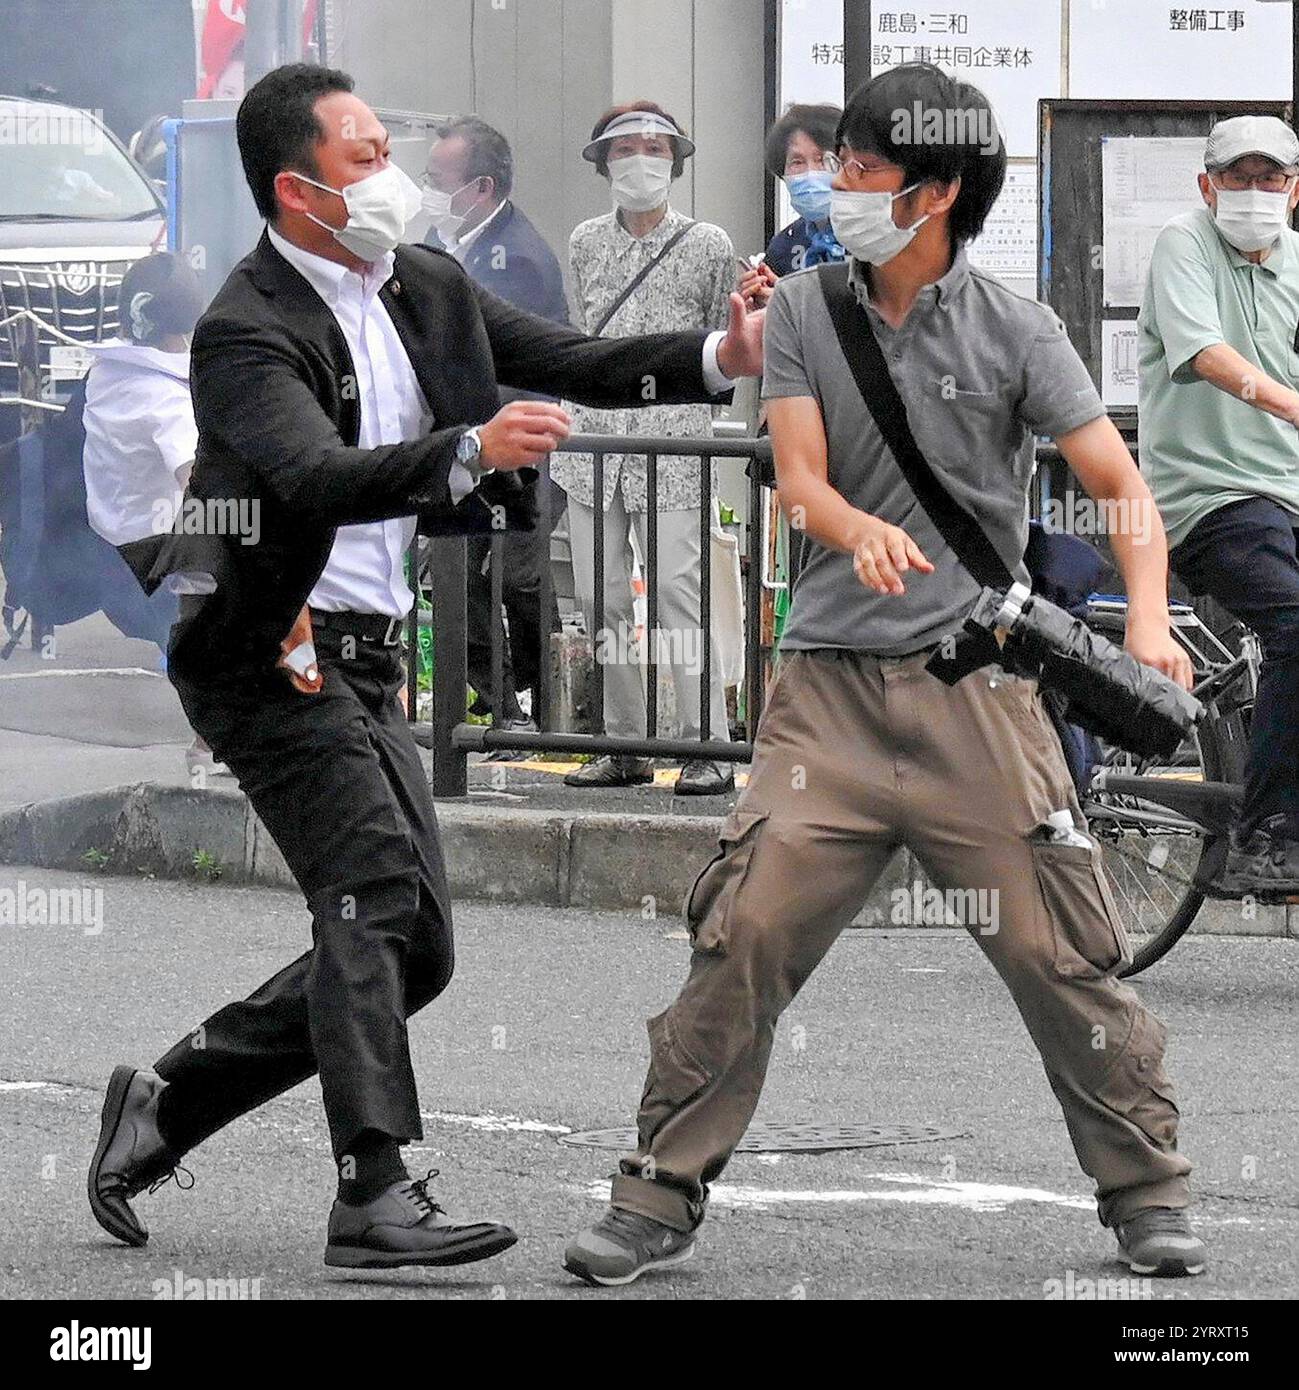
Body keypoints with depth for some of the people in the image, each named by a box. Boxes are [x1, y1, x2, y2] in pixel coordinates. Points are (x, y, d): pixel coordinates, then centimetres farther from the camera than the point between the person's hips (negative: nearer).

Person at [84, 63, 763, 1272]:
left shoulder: (426, 288, 9)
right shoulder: (248, 331, -17)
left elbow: (575, 366, 13)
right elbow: (318, 480, -33)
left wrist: (722, 358, -2)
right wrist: (472, 452, -47)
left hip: (363, 659, 9)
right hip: (267, 653, -9)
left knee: (414, 948, 6)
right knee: (374, 880, -23)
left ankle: (167, 1102, 16)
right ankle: (374, 1195, -29)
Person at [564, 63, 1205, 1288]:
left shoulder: (1012, 331, 0)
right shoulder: (804, 313, 7)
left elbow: (1118, 484, -2)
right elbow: (798, 478, -3)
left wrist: (1147, 617, -19)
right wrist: (863, 531, -27)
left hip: (977, 690, -1)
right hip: (830, 683, 1)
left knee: (1061, 950, -2)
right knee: (741, 936, -8)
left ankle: (1146, 1197, 14)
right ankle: (659, 1200, 1)